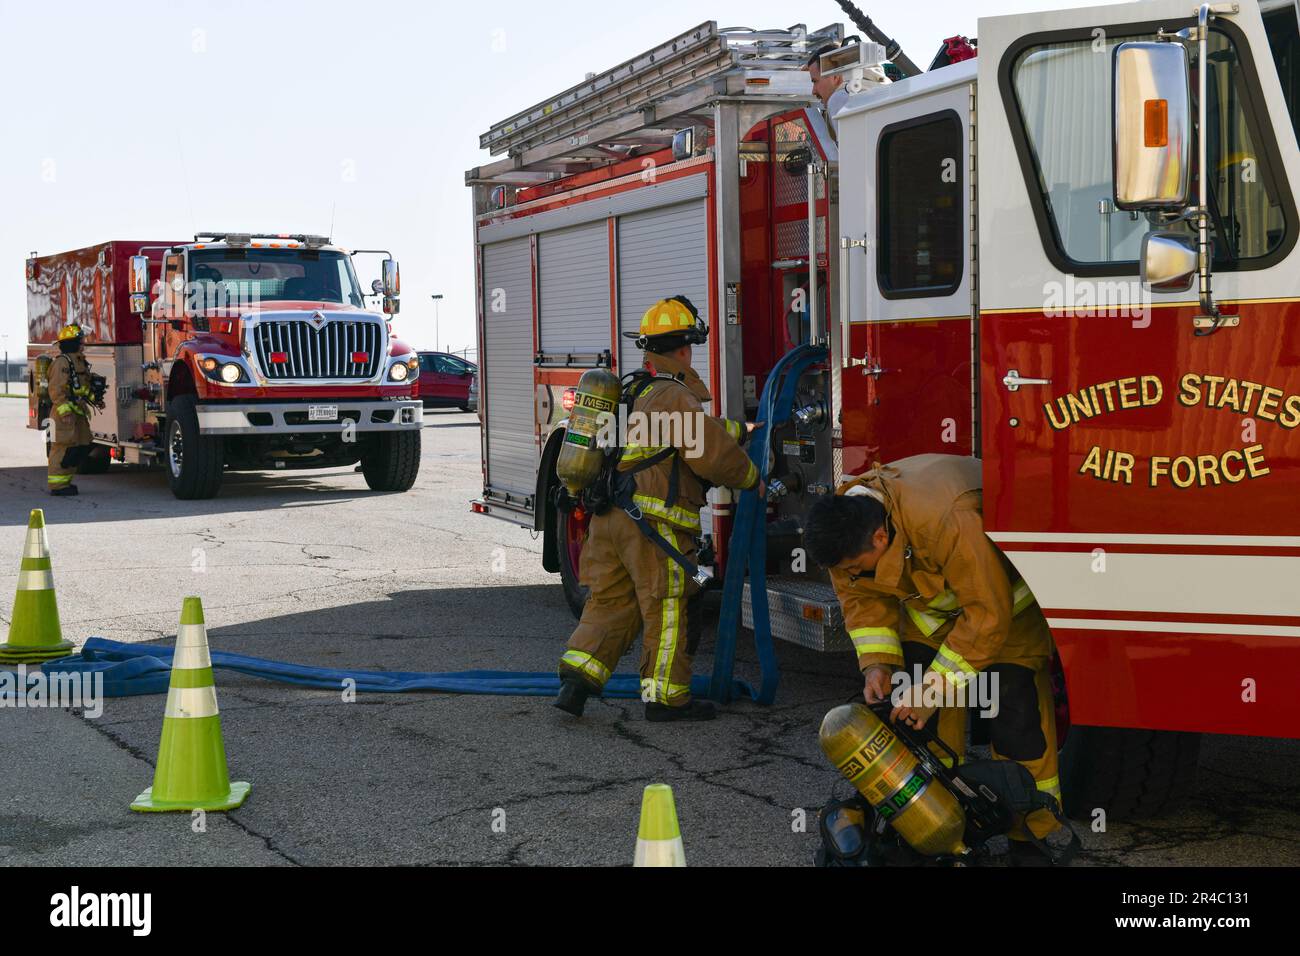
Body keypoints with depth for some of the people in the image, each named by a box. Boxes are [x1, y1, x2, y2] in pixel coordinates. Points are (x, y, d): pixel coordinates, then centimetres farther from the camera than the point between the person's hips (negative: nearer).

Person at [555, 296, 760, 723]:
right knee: (667, 608, 1)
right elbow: (715, 454, -14)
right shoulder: (674, 396, -13)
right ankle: (666, 697, 8)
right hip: (653, 524, -9)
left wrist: (741, 429, 37)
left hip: (611, 519, 9)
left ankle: (576, 681, 5)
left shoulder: (636, 391, 17)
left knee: (609, 603, 12)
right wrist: (752, 478, 4)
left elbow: (699, 431, 29)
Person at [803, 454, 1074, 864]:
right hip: (933, 592, 7)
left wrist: (936, 687, -36)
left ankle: (1038, 828, -2)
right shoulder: (844, 528, -22)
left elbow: (988, 613, -39)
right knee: (916, 711, -1)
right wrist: (876, 661, -21)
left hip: (1004, 588, -6)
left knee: (1015, 703, -13)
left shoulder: (947, 522, -44)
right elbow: (862, 597, -6)